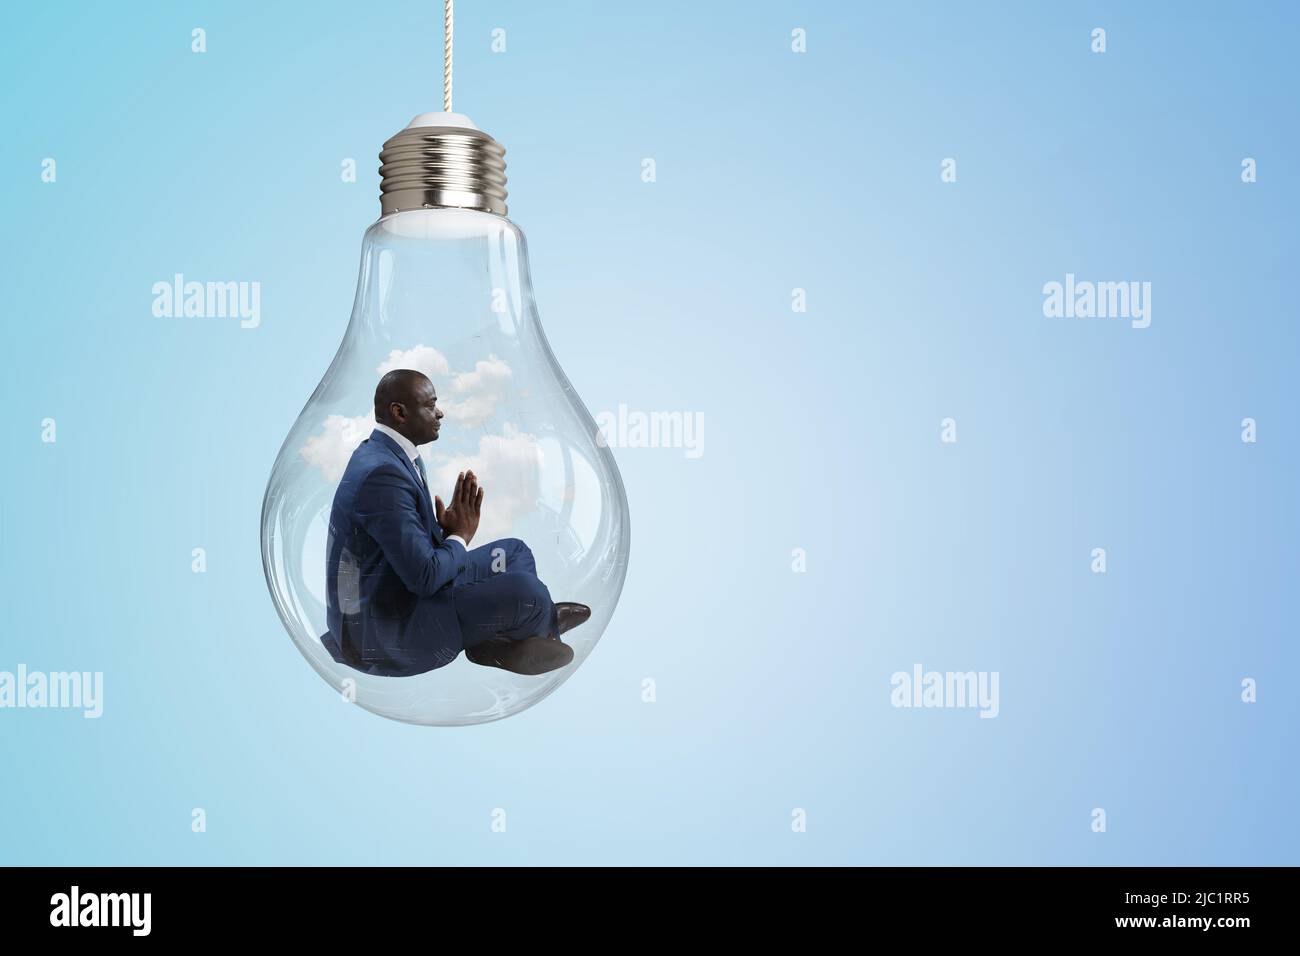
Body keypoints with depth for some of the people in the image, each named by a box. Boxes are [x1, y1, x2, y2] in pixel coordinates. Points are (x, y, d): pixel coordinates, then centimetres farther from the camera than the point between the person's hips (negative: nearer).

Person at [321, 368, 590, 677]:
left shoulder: (389, 454, 6)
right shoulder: (382, 473, -25)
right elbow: (425, 576, -26)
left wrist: (448, 531, -3)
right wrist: (460, 537, -9)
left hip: (408, 589, 11)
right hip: (386, 629, -11)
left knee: (515, 552, 19)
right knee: (524, 589, -19)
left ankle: (499, 638, 6)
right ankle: (544, 623, 14)